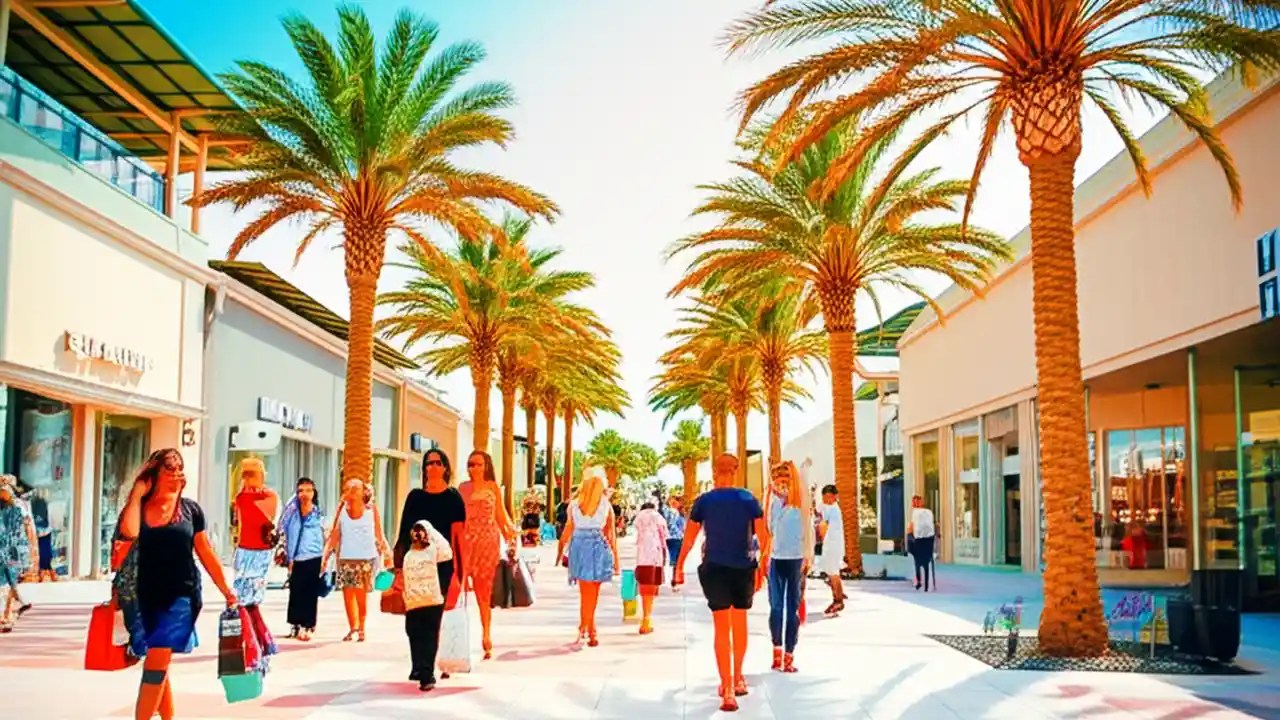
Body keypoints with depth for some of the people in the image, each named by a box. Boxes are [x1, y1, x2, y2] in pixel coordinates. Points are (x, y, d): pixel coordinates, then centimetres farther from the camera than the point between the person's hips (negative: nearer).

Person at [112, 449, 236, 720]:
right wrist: (137, 494, -11)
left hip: (181, 595, -2)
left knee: (157, 660, -13)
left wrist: (225, 590, 5)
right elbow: (128, 533, -20)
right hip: (147, 596, 2)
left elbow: (205, 552, 5)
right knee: (158, 663, 13)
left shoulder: (190, 509, 1)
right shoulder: (139, 508, 2)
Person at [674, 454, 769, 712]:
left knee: (721, 627, 2)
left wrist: (679, 566, 13)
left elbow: (689, 537, 2)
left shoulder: (704, 501, -2)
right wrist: (762, 567, 8)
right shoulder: (749, 499, 0)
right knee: (739, 622, 19)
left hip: (715, 568, -2)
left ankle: (728, 690, -5)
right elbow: (763, 537, -2)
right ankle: (737, 678, 35)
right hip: (744, 568, 2)